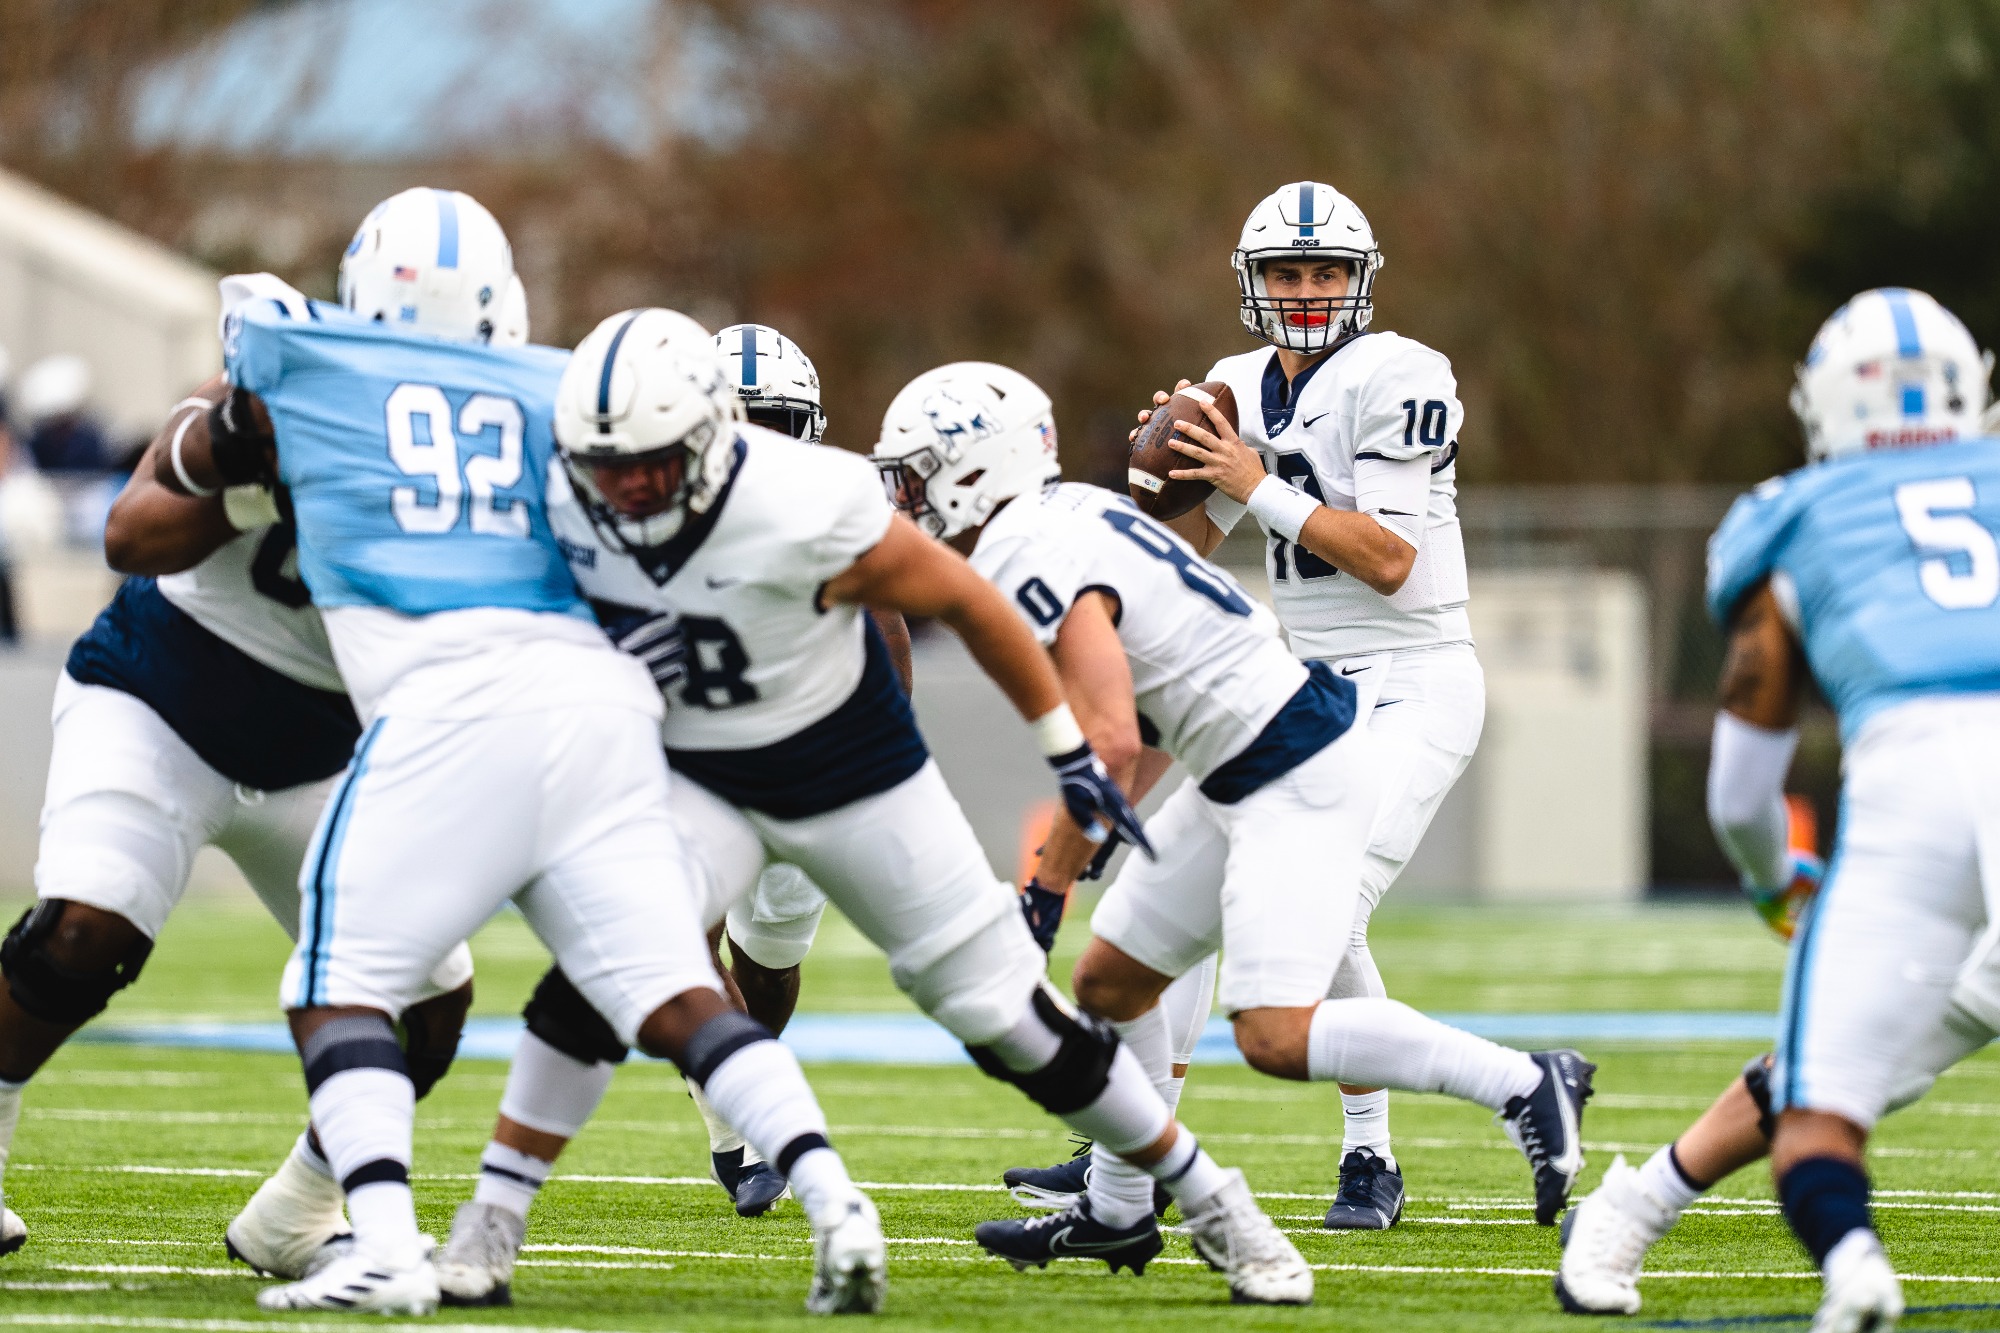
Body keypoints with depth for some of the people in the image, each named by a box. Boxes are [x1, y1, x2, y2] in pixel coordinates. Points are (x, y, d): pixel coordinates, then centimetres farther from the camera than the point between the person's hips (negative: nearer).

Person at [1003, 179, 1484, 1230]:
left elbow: (1389, 561, -20)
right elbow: (1186, 542, 18)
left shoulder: (1395, 378, -13)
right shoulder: (1247, 389, 10)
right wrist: (1176, 461, -2)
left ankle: (1371, 1157, -4)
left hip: (1413, 687, -8)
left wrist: (1259, 486, -19)